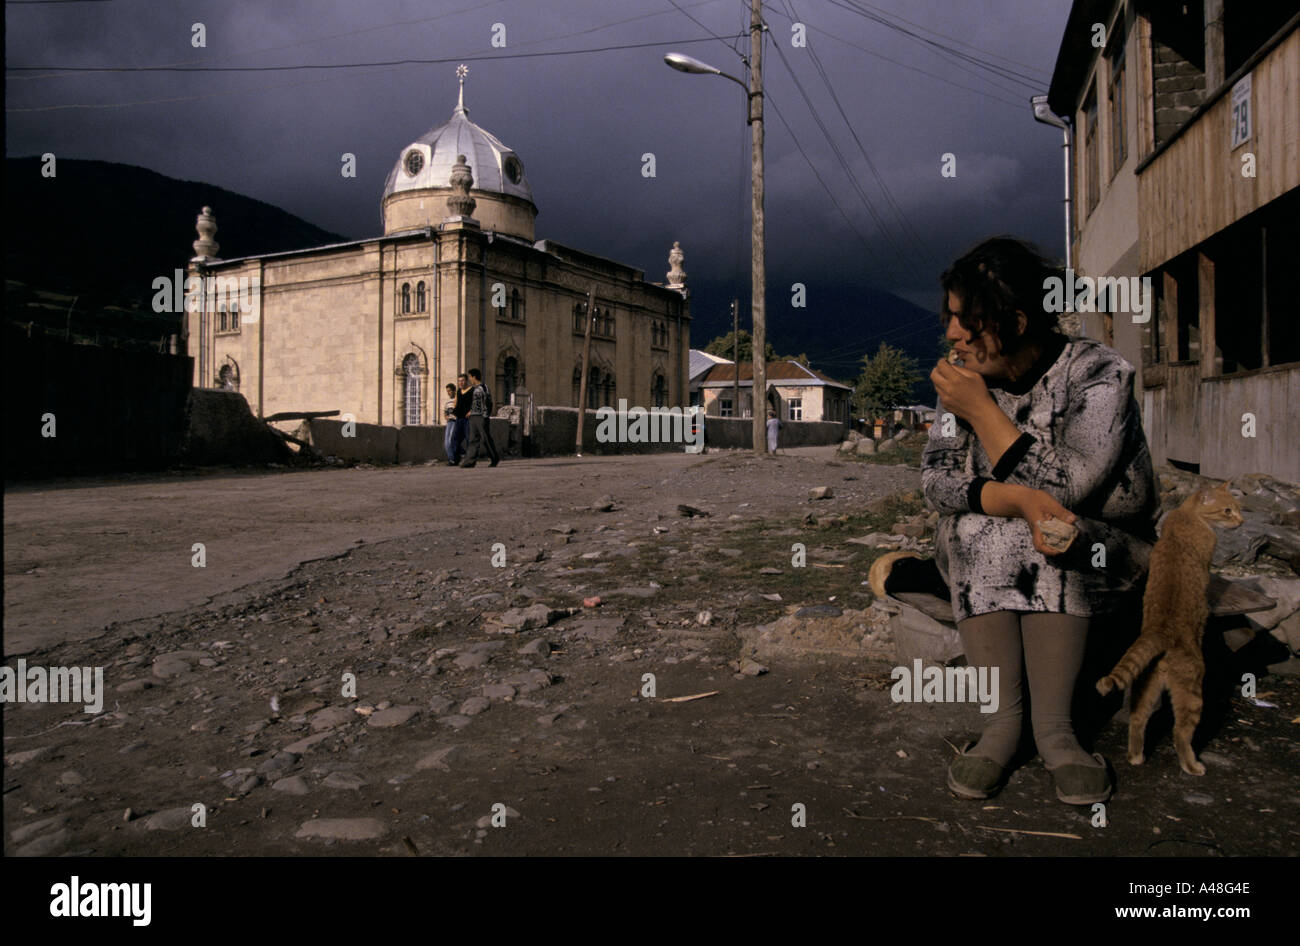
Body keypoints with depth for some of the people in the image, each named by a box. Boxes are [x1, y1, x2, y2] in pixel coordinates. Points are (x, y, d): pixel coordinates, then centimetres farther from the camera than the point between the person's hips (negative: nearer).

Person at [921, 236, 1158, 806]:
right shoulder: (966, 377, -6)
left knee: (1053, 538, -34)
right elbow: (936, 480, -14)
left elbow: (1062, 493, -28)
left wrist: (981, 409, -26)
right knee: (974, 530, -29)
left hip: (1104, 545, -2)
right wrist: (1018, 501, -34)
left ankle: (1052, 722, -29)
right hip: (984, 552, 3)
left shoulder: (1099, 374, -18)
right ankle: (1003, 716, -30)